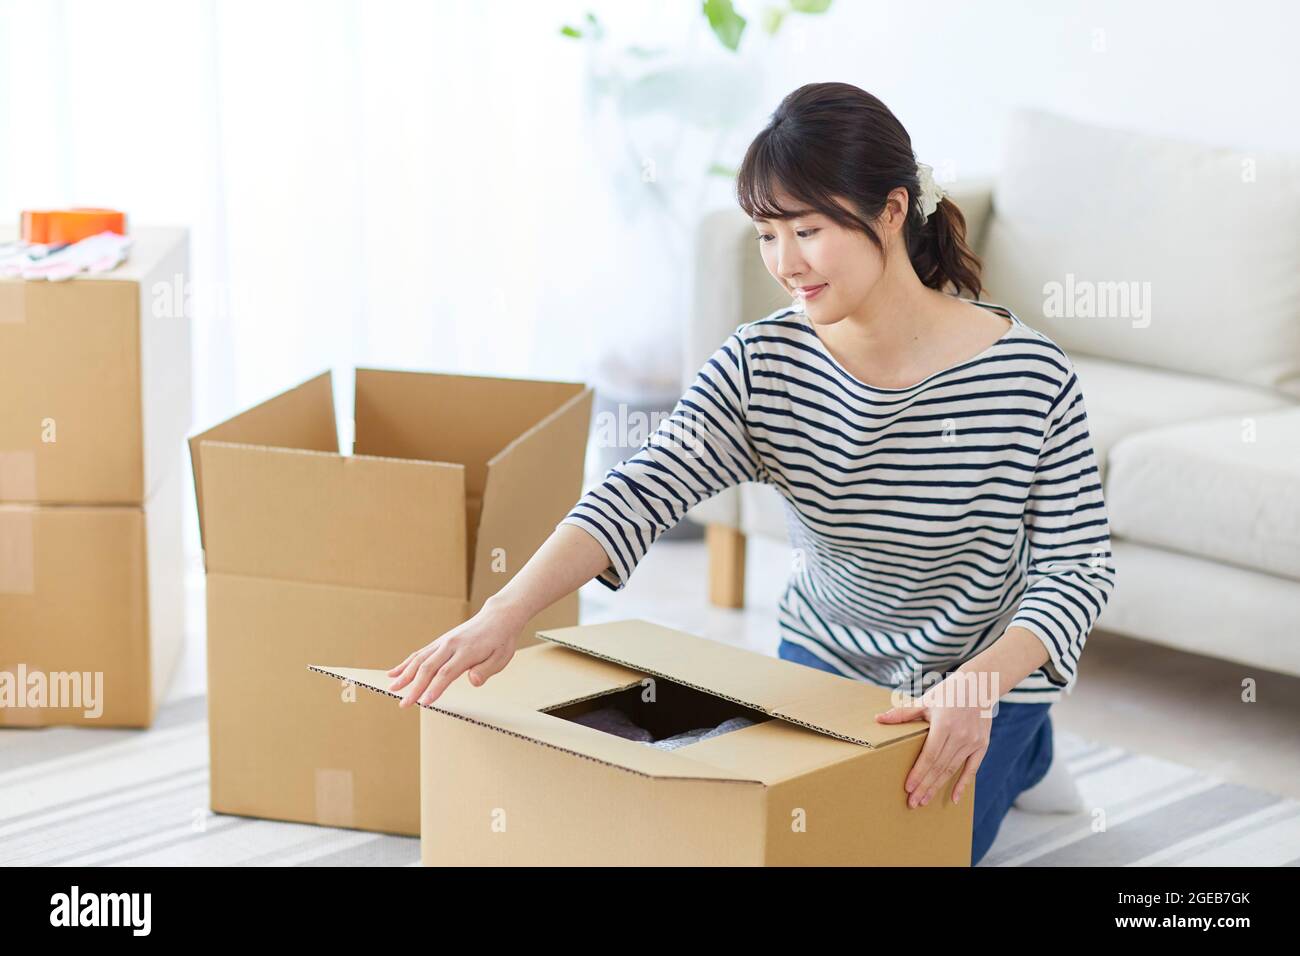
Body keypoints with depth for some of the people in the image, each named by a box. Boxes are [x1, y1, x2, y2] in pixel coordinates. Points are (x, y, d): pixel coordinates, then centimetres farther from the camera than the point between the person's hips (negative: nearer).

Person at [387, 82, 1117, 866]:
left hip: (983, 681, -4)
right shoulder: (758, 368, -18)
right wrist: (506, 614, -45)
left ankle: (1016, 750, 24)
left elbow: (1080, 568, -20)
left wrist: (978, 685, -38)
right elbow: (641, 494, -30)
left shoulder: (1031, 378, -25)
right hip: (824, 658, 4)